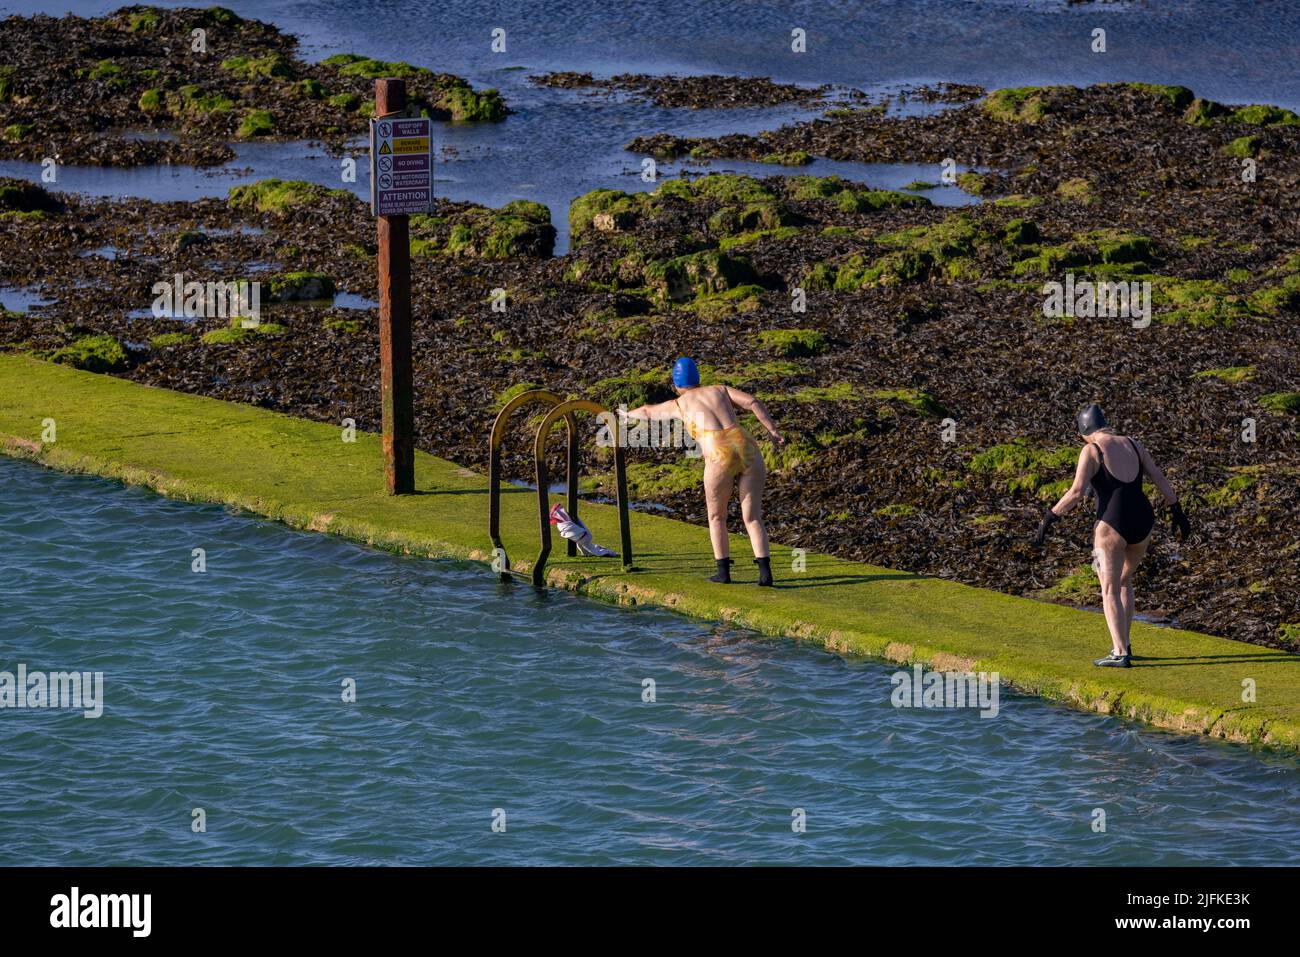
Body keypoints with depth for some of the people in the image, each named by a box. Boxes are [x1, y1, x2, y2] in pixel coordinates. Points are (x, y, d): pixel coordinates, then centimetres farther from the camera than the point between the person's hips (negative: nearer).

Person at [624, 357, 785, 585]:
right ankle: (765, 571, -5)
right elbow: (753, 402, 9)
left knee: (716, 517, 20)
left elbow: (646, 411, 40)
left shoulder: (679, 404, 21)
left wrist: (627, 414, 61)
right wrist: (773, 432, 5)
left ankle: (723, 571, 16)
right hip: (748, 449, 3)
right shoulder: (720, 390, 25)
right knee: (752, 517, 10)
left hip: (720, 458, -3)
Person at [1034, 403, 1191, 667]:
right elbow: (1160, 480, 11)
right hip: (1143, 523, 6)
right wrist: (1176, 511, 20)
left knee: (1110, 590, 2)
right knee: (1124, 580, 25)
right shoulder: (1133, 445, 10)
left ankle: (1120, 653, -6)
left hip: (1112, 524, -6)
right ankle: (1123, 643, 23)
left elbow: (1076, 493, -14)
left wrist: (1050, 516, -7)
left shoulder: (1091, 451, -7)